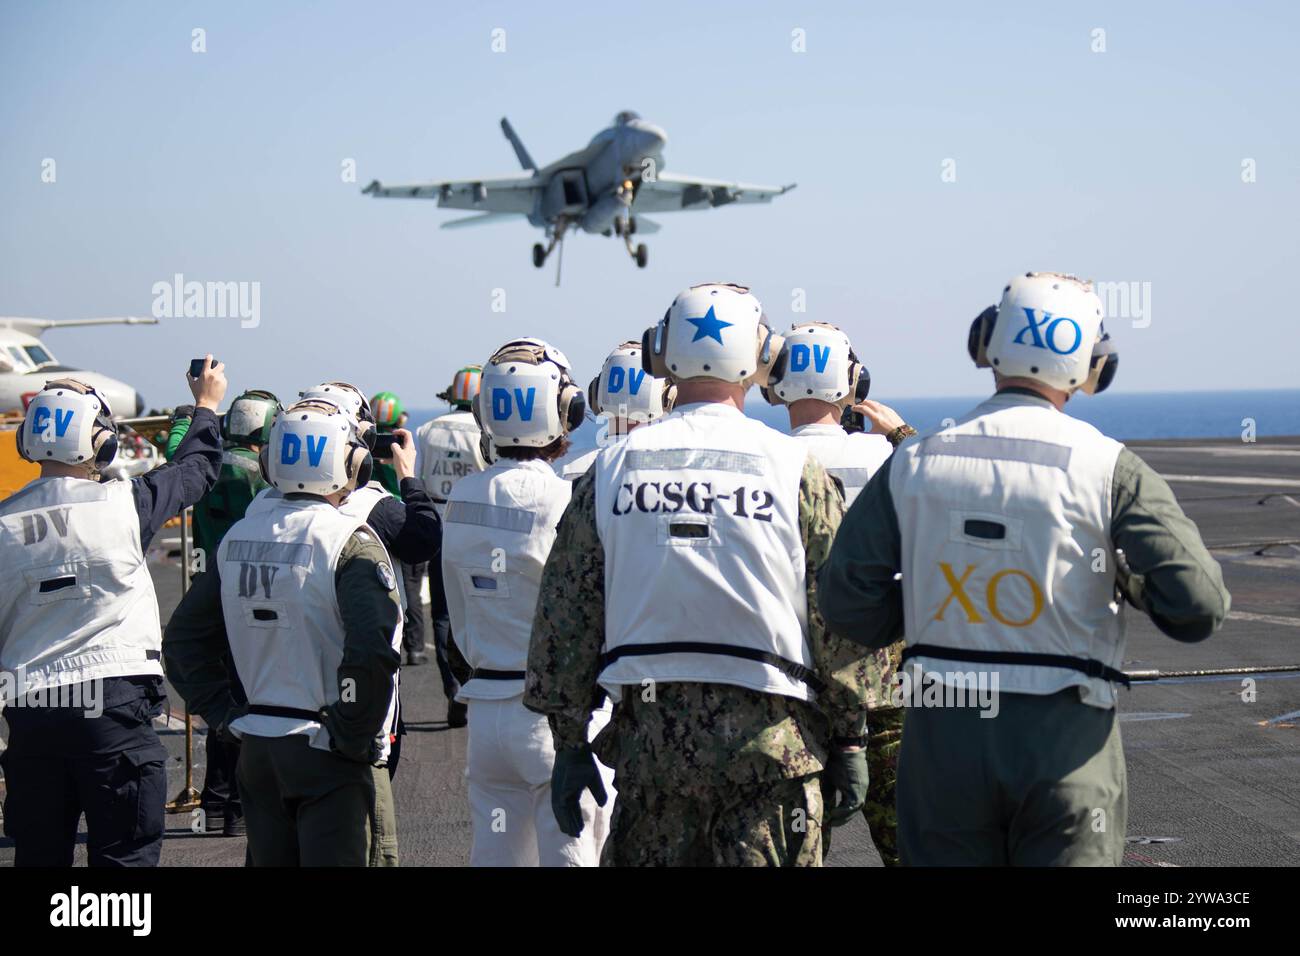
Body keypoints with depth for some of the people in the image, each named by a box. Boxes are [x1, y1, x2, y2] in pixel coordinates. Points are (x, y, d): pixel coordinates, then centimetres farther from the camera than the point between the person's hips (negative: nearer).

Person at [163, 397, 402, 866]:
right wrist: (351, 737, -15)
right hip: (329, 757, -6)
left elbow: (183, 639, 12)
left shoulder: (238, 539, 6)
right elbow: (372, 652, -26)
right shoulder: (350, 543, -14)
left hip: (258, 751, 6)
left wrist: (225, 715, 12)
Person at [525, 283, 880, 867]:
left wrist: (569, 741, 11)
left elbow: (565, 617, 5)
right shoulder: (795, 469, -3)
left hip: (648, 733, 2)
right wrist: (849, 741, 5)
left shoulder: (612, 468, 4)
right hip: (769, 738, -2)